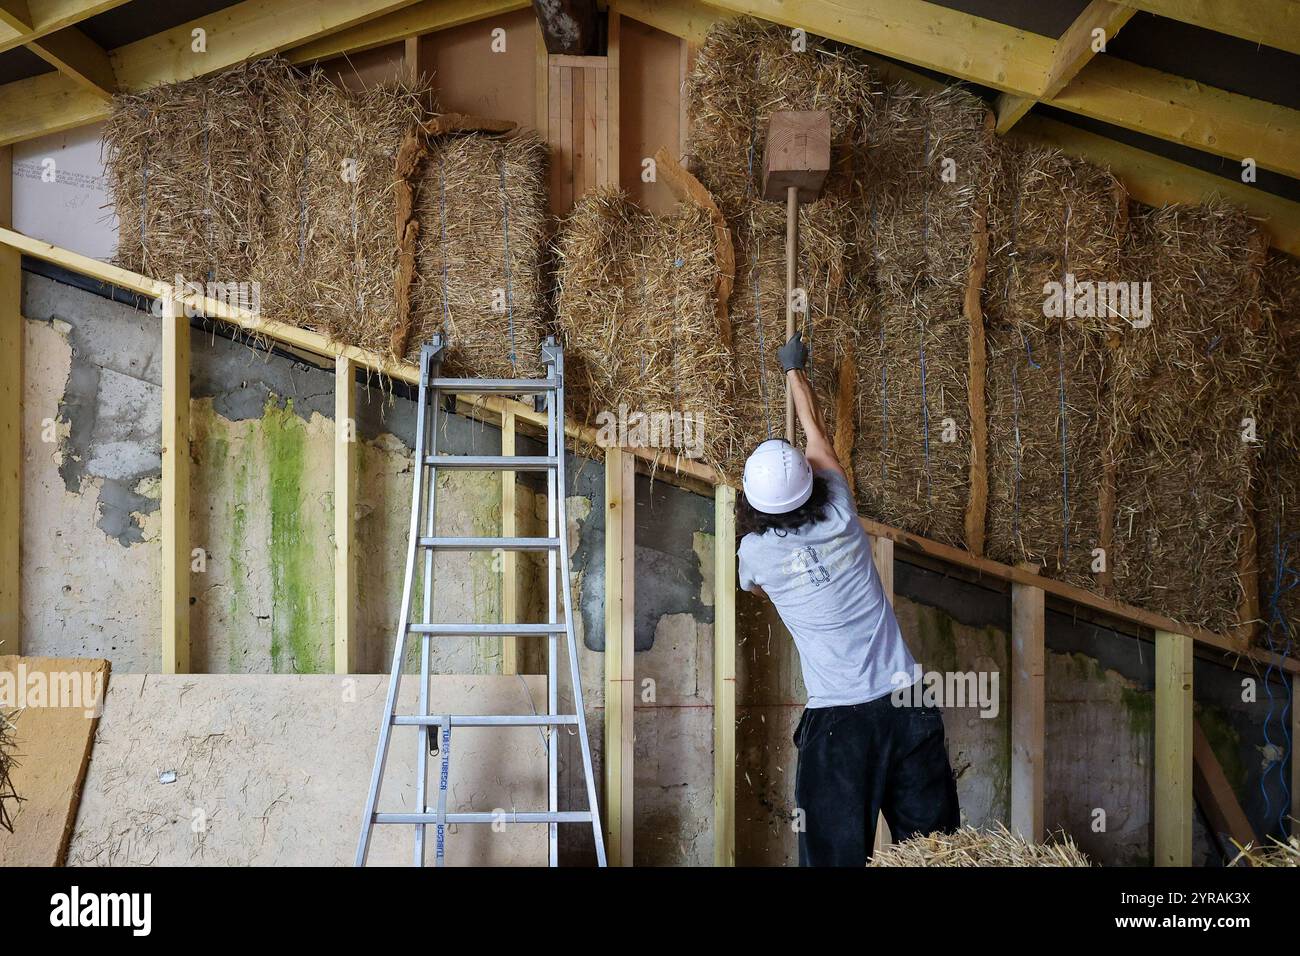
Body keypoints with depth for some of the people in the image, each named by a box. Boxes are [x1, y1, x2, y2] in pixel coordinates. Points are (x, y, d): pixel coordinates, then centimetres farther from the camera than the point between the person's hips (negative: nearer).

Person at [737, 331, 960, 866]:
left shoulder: (755, 552, -1)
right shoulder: (841, 519, 3)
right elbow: (816, 433, 20)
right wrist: (795, 370, 36)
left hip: (836, 720, -3)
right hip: (908, 704, 3)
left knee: (836, 854, 2)